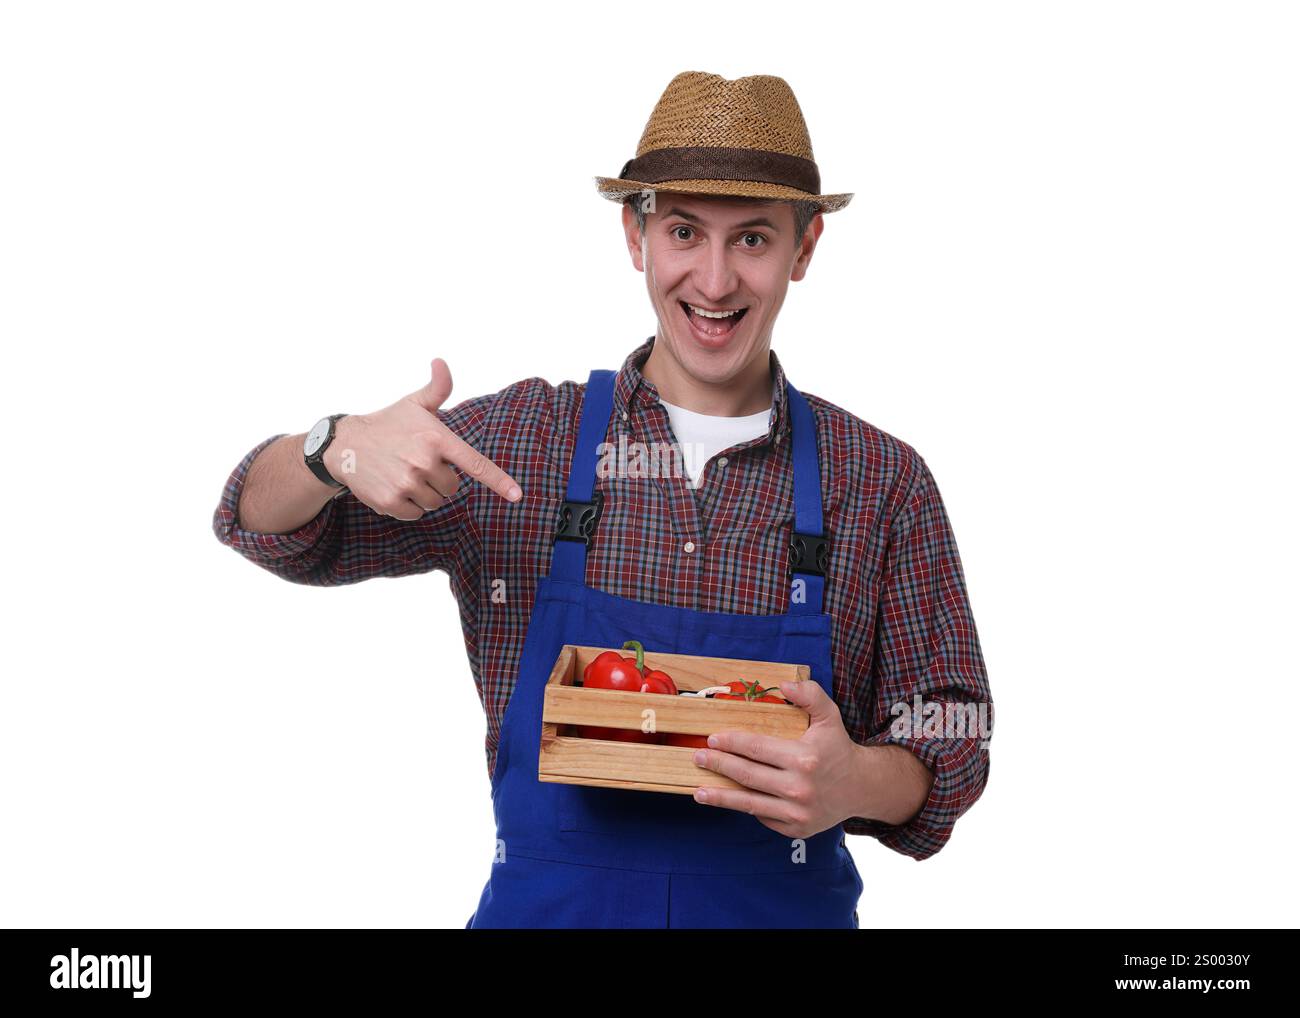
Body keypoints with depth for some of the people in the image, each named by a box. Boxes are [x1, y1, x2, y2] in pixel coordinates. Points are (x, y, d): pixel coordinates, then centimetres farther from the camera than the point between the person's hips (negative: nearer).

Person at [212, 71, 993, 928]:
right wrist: (339, 452, -27)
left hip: (788, 908, 0)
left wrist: (857, 784, -26)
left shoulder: (884, 483, -6)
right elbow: (263, 522, -4)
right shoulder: (521, 438, -5)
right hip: (540, 902, 1)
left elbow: (951, 746, -3)